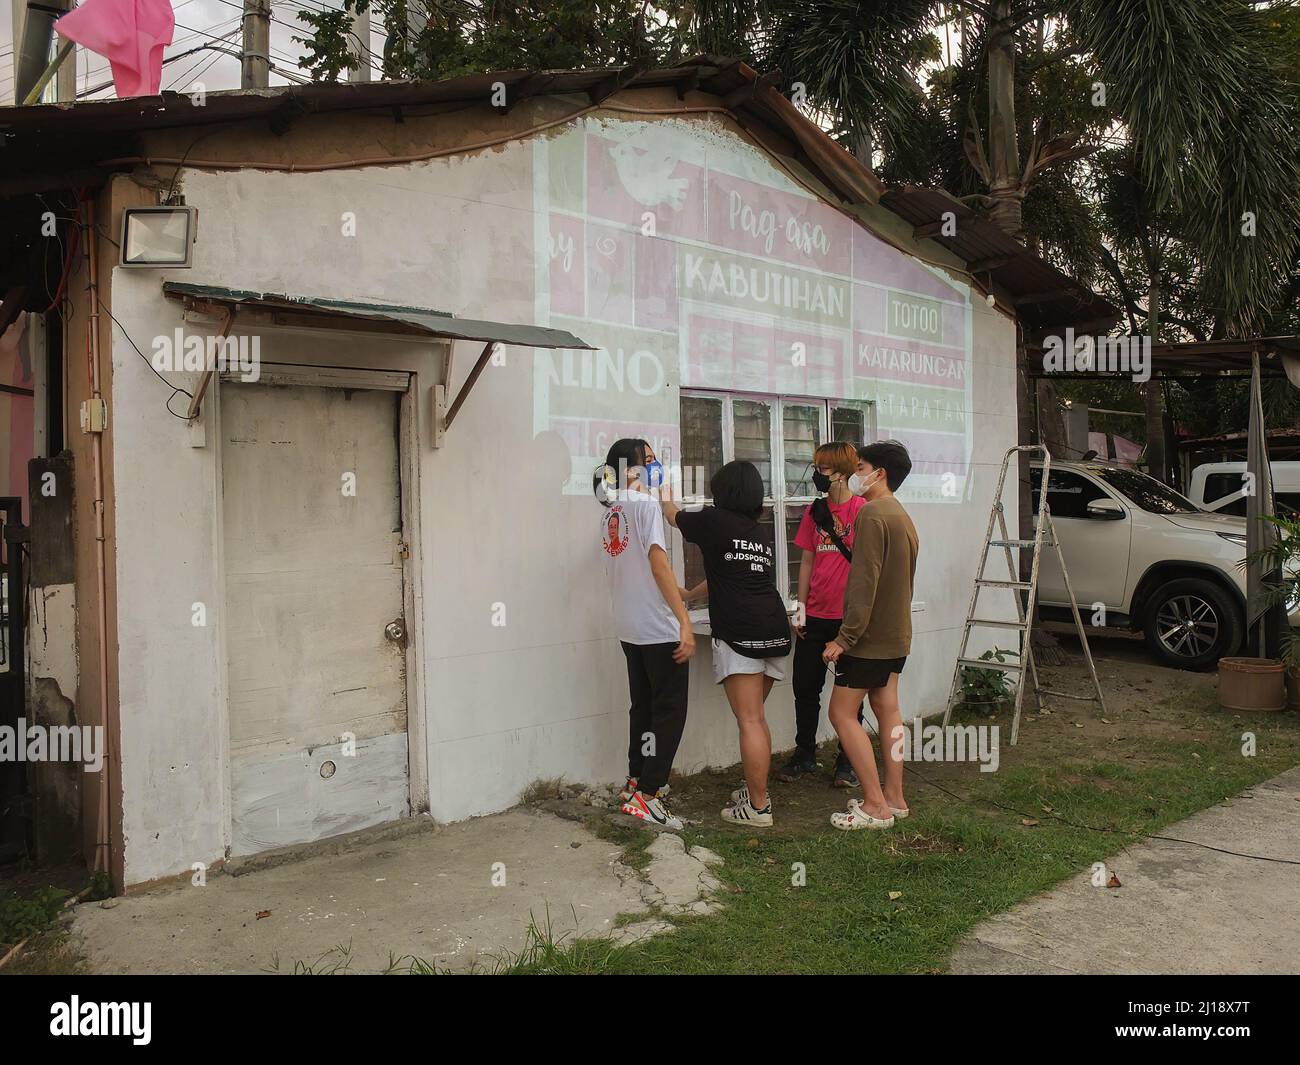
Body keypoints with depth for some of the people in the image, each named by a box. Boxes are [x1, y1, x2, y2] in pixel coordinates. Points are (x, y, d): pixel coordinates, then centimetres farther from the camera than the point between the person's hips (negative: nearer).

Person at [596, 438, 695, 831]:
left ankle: (636, 784, 24)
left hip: (629, 628, 8)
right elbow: (658, 563, -21)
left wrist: (675, 593, 30)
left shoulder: (610, 513, 11)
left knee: (643, 706, 17)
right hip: (659, 627, -8)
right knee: (669, 711, -1)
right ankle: (646, 795, -2)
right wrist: (685, 621, -22)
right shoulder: (645, 504, -12)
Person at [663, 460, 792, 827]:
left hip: (739, 634, -7)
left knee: (750, 721, -4)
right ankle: (757, 790, 26)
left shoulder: (715, 520, -2)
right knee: (756, 717, 18)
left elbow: (674, 516, 19)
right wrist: (689, 594, 47)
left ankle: (758, 807, 0)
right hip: (775, 630, 7)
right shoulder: (760, 533, 19)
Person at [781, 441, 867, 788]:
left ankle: (848, 762, 20)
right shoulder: (815, 511, 8)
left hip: (849, 615, -5)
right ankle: (804, 756, 26)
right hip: (815, 616, 5)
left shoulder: (862, 509, -7)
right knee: (805, 687, 11)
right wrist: (801, 607, 7)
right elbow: (807, 560, 10)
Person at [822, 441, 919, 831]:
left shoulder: (872, 513, -17)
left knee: (842, 712, -4)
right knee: (887, 709, 13)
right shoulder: (902, 516, 14)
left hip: (871, 634, -10)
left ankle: (876, 805, -2)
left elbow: (864, 581, -24)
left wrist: (846, 637, -22)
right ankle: (893, 798, 18)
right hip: (897, 633, 10)